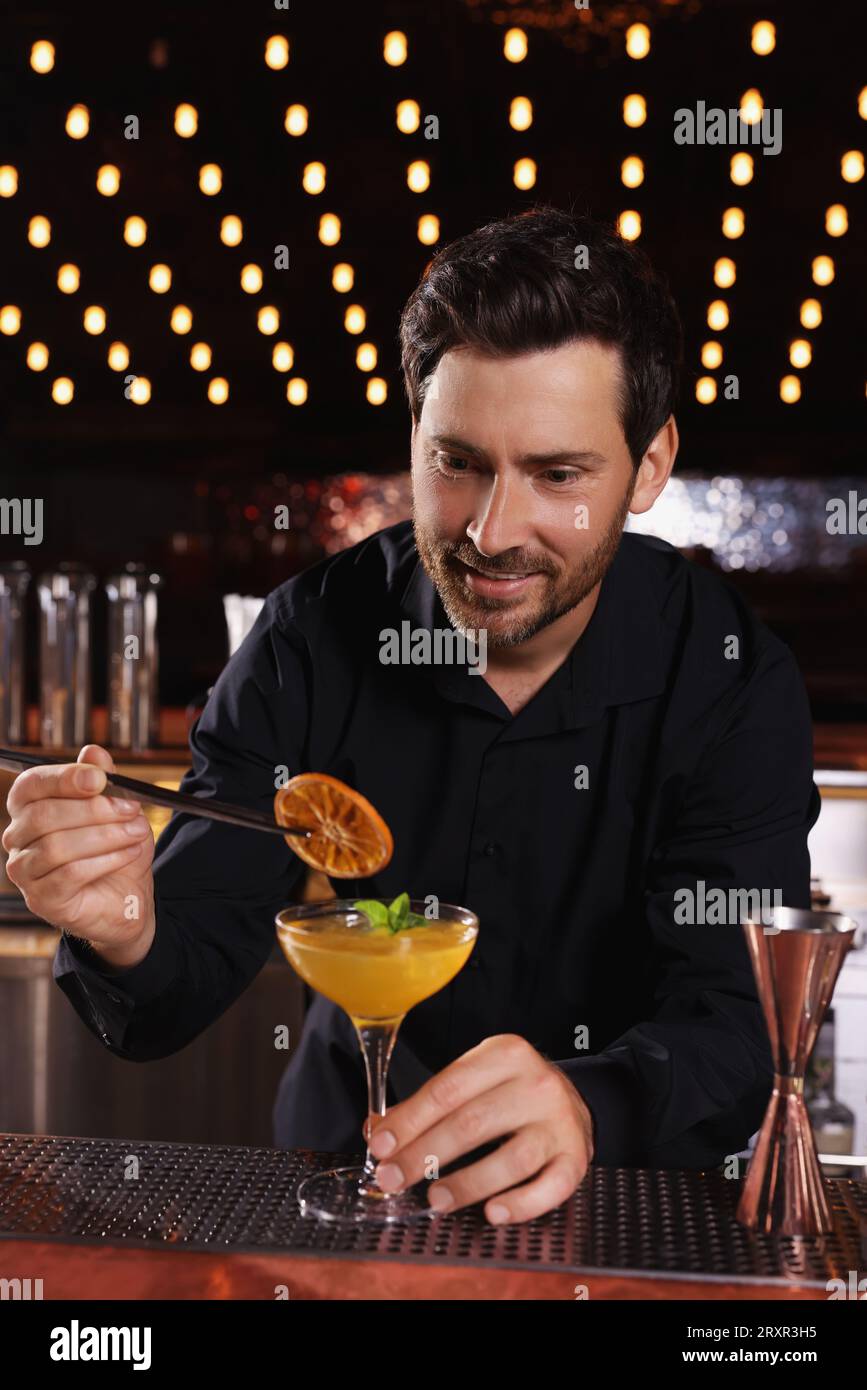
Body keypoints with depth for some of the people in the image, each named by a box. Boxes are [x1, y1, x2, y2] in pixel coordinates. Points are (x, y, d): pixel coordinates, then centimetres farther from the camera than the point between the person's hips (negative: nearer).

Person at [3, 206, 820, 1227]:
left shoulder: (736, 685, -11)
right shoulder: (311, 641, -8)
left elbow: (735, 1027, -19)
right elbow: (171, 1008, -9)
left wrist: (589, 1110, -41)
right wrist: (124, 935, -32)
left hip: (623, 1213, 1)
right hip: (342, 1181, 0)